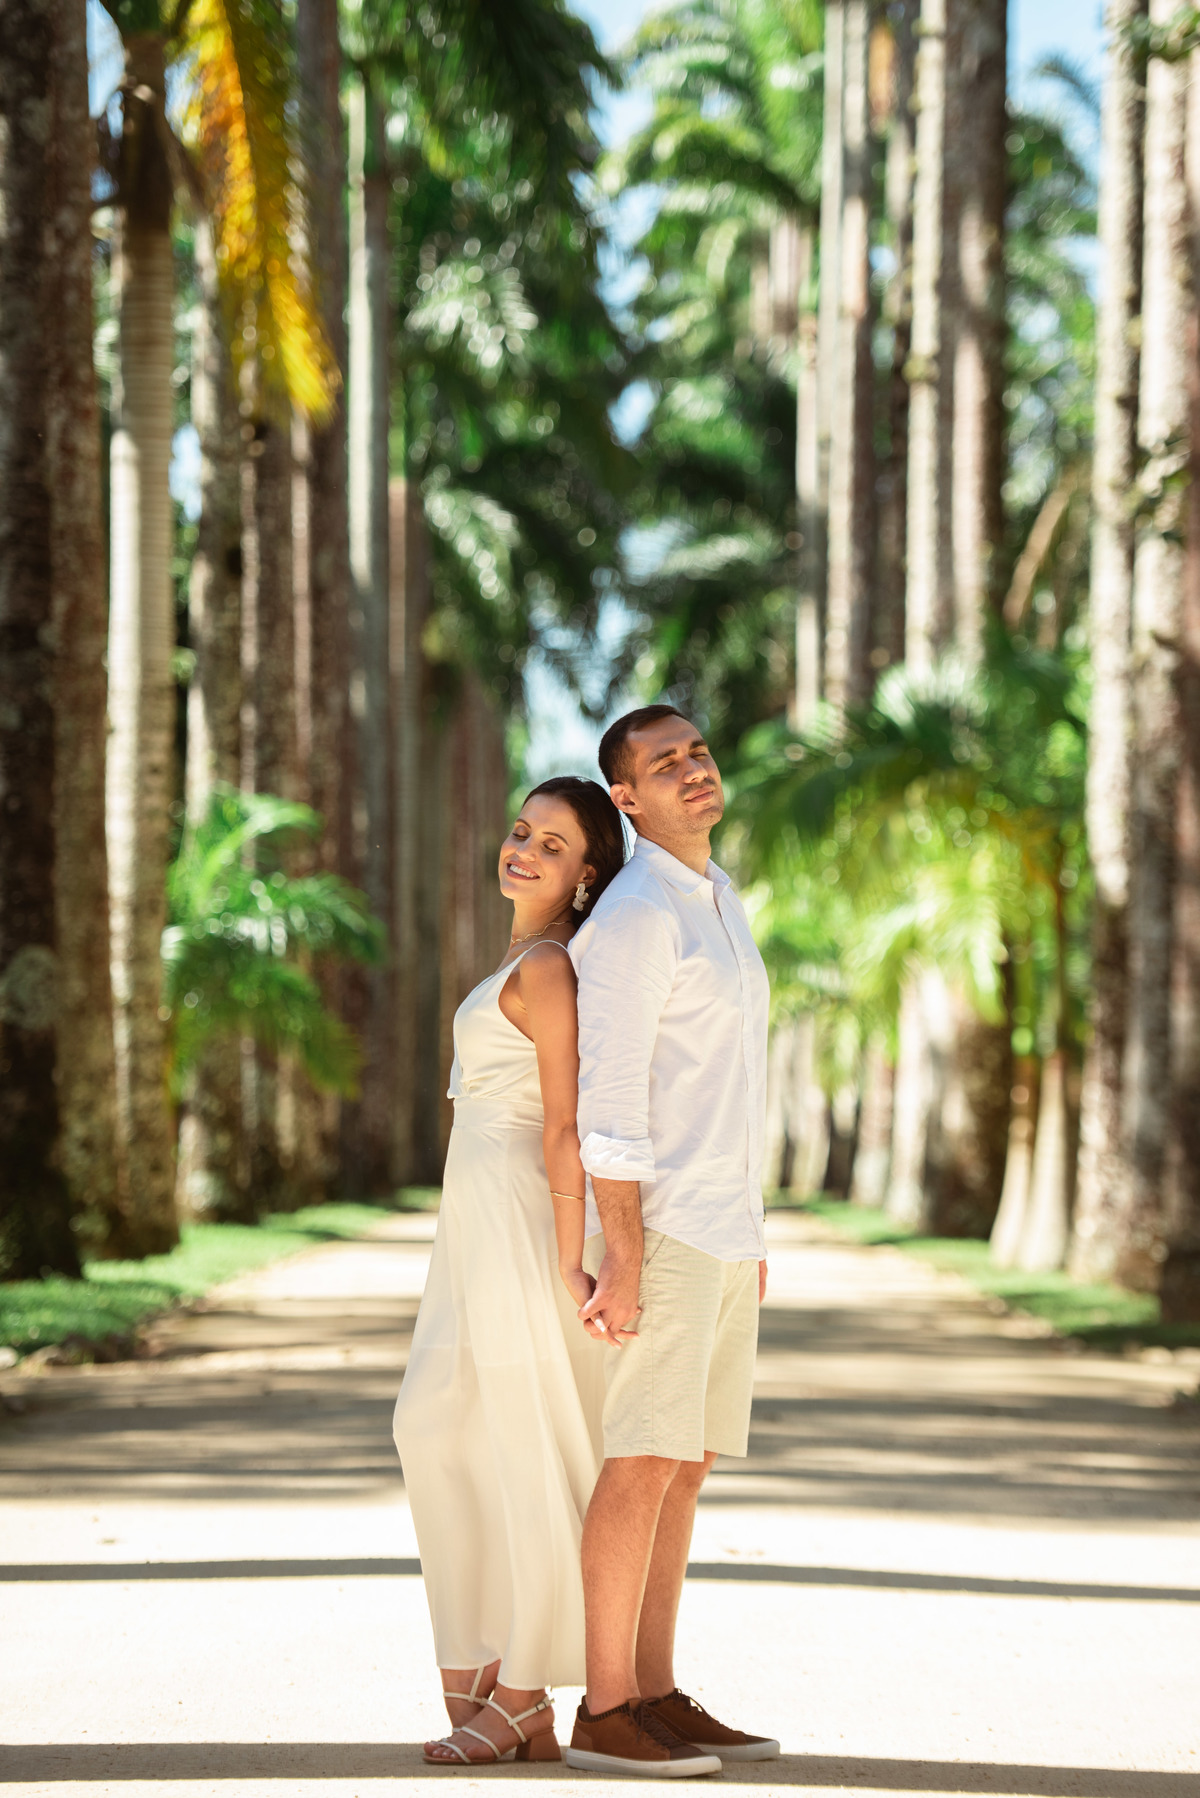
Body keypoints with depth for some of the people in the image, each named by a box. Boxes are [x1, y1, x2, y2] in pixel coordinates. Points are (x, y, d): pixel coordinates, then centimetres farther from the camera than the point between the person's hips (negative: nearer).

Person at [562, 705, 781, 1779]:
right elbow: (609, 1092, -19)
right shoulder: (635, 915, -15)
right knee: (642, 1467, -8)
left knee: (683, 1469, 9)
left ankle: (654, 1698, 14)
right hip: (658, 1228, -9)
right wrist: (624, 1260, -22)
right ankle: (606, 1716, -3)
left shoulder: (718, 908, 17)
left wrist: (750, 1236, 21)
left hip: (724, 1237, 9)